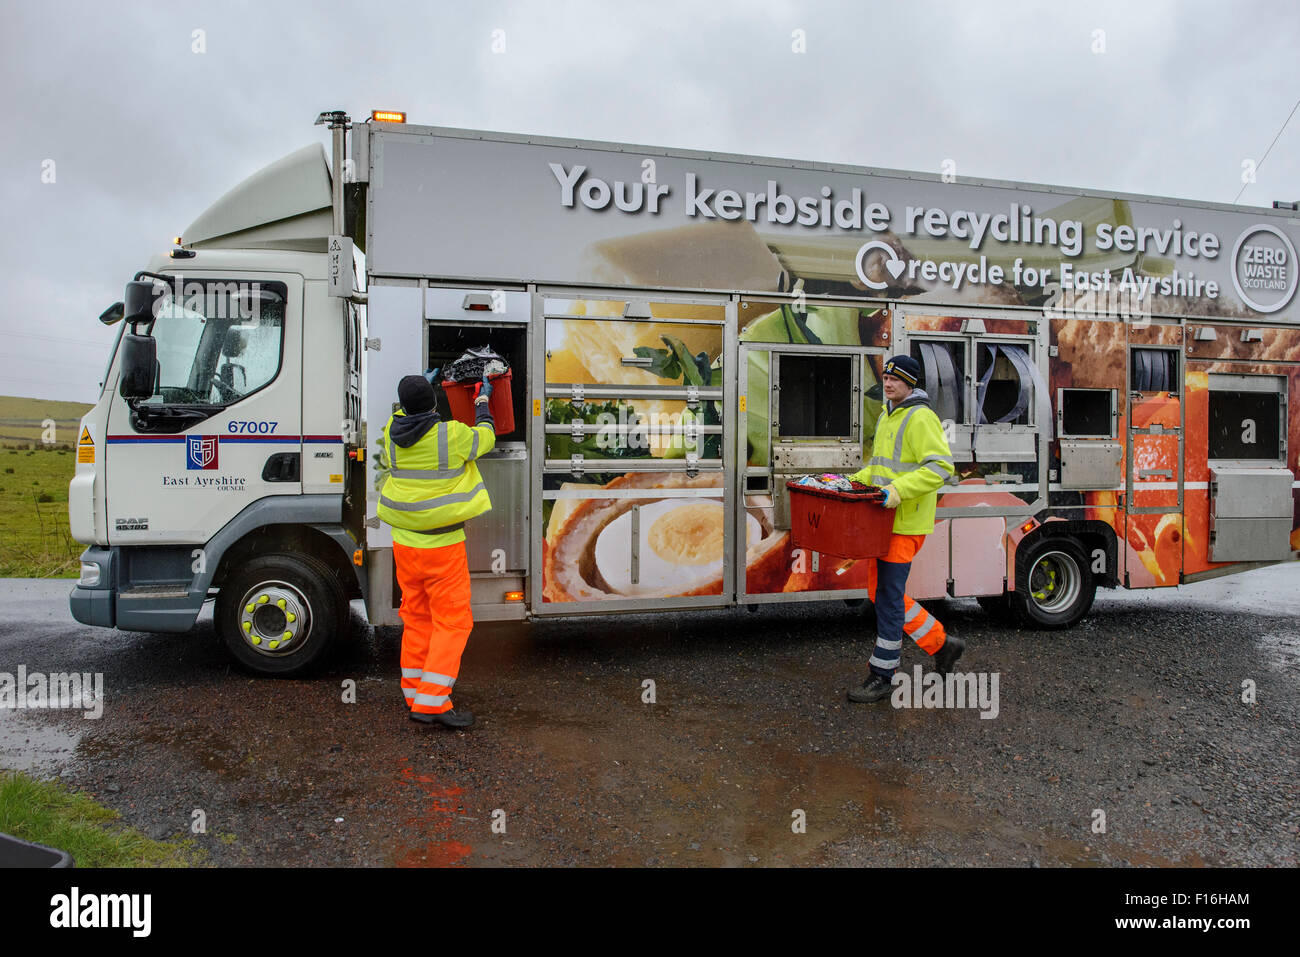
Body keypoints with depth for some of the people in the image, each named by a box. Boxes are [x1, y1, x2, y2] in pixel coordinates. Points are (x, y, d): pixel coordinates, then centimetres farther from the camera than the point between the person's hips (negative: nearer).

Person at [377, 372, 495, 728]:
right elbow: (485, 437, 3)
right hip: (443, 545, -6)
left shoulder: (393, 432, -1)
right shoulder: (451, 435, -17)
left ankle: (414, 692, 25)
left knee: (416, 617, 16)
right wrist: (483, 401, 22)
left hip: (404, 542, 6)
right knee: (452, 620, 0)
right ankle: (431, 701, -4)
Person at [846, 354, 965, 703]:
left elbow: (941, 466, -21)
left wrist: (900, 489, -29)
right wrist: (855, 481, 15)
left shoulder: (920, 418, -12)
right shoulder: (888, 416, 17)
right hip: (885, 520, 10)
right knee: (881, 591, 14)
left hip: (906, 523, -10)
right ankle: (941, 643, 27)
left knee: (888, 597, -5)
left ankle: (882, 676, 6)